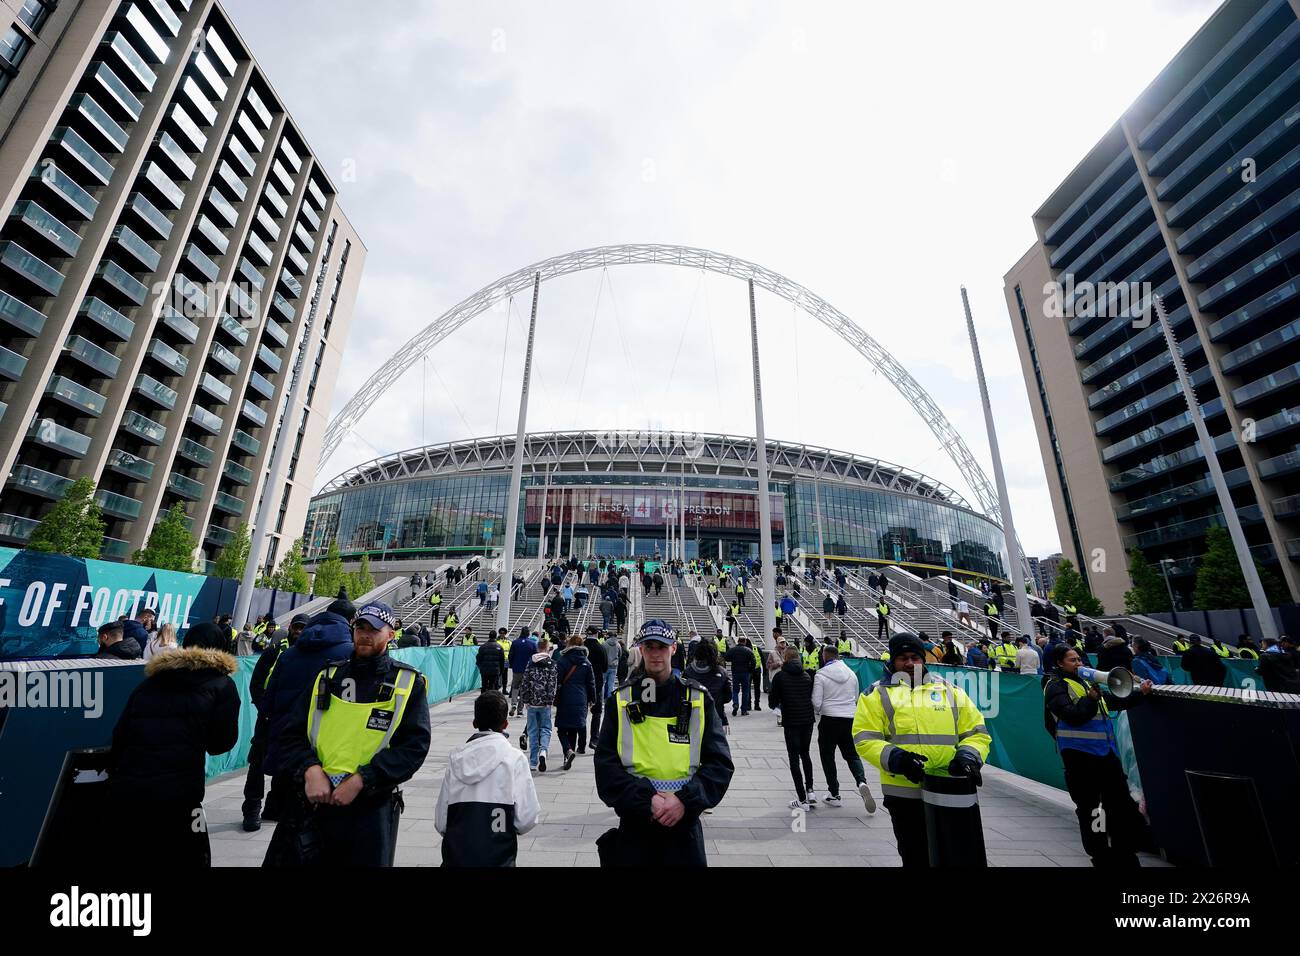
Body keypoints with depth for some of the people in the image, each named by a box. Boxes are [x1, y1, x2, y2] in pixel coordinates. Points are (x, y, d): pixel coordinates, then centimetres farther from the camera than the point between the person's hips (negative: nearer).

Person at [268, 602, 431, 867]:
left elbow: (415, 745, -10)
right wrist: (310, 770, -12)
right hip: (314, 803, 3)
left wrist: (360, 780, -17)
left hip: (371, 808, -3)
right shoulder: (327, 677, 8)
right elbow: (293, 734, 6)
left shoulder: (408, 684, -4)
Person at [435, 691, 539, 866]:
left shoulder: (455, 757, 2)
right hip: (498, 858, -4)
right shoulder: (515, 759, -7)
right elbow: (526, 820, -8)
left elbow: (440, 823, 4)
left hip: (454, 858, 4)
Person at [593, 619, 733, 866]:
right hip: (634, 821, 0)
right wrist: (646, 799, -17)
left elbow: (720, 762, -2)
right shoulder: (621, 700, -2)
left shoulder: (698, 699, -1)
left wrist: (686, 800, -15)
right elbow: (606, 764, -5)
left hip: (684, 821, 0)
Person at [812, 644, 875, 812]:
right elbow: (856, 698, 14)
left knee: (828, 756, 11)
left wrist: (817, 712, 10)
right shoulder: (851, 672, 4)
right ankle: (861, 782, -9)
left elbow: (816, 702, -12)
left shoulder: (821, 674, -12)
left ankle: (834, 794, 16)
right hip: (850, 719, 4)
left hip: (829, 720, -4)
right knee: (852, 754, 16)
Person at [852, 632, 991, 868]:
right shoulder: (877, 694, 1)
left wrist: (968, 756, -10)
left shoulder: (950, 691, 11)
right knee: (916, 858, 9)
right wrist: (894, 758, -22)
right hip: (905, 794, -2)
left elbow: (976, 732, 10)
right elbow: (865, 739, -5)